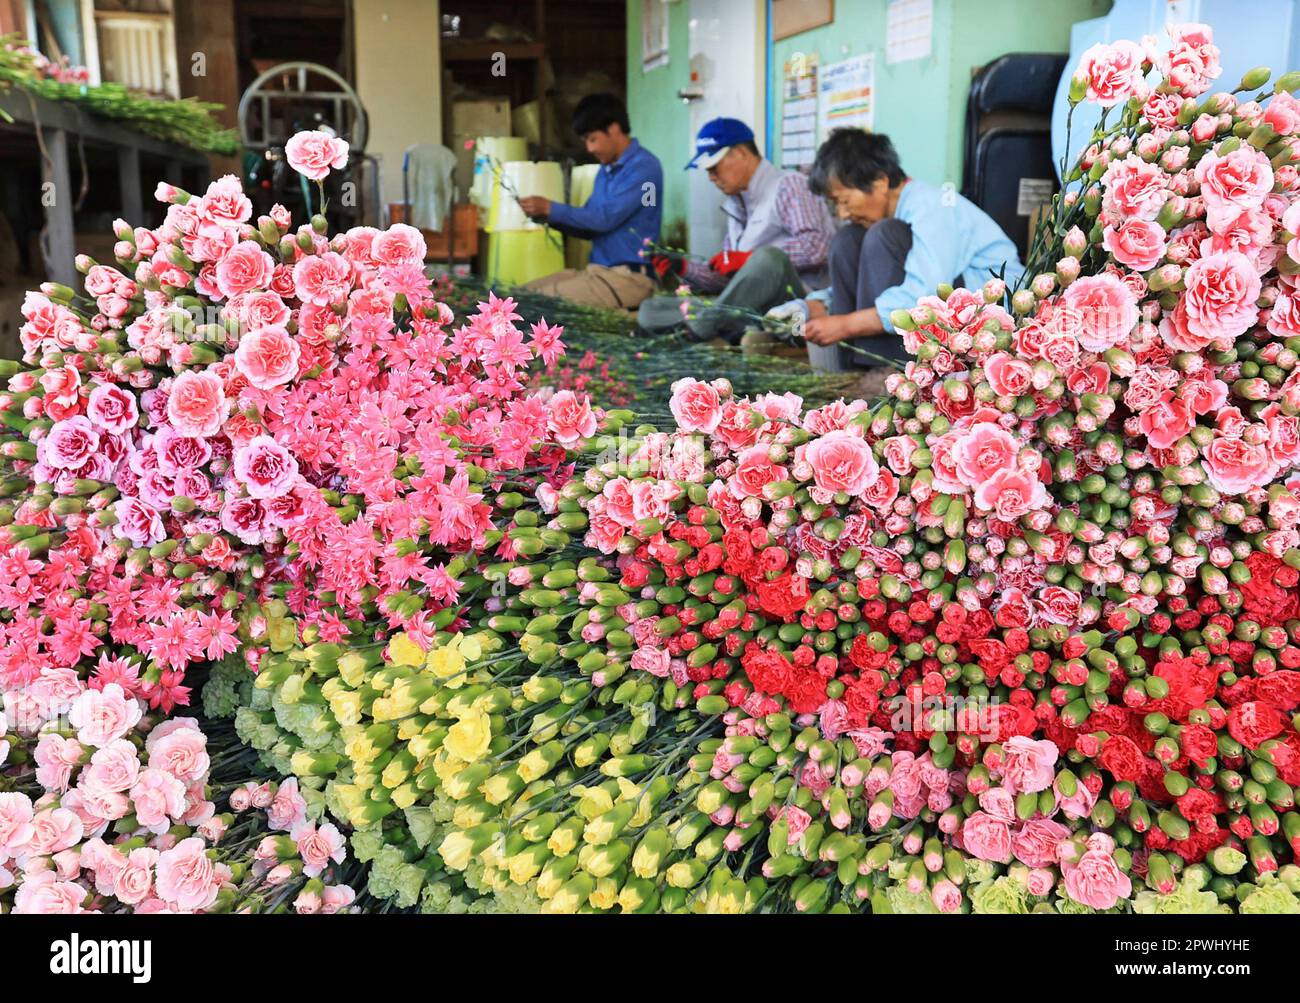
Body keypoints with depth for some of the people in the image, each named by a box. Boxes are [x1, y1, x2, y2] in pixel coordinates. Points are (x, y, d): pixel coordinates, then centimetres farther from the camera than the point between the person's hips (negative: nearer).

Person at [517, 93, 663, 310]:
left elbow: (606, 218, -19)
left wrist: (550, 208, -14)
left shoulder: (644, 166, -11)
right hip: (597, 269, 9)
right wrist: (546, 216, 2)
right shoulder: (605, 170, 16)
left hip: (629, 276, -9)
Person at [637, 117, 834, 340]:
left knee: (768, 256, -38)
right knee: (651, 309, -3)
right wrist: (684, 269, 8)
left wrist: (748, 259, -16)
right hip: (749, 308, 7)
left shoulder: (787, 185, 0)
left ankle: (705, 323, -26)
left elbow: (815, 246, -17)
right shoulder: (736, 205, 23)